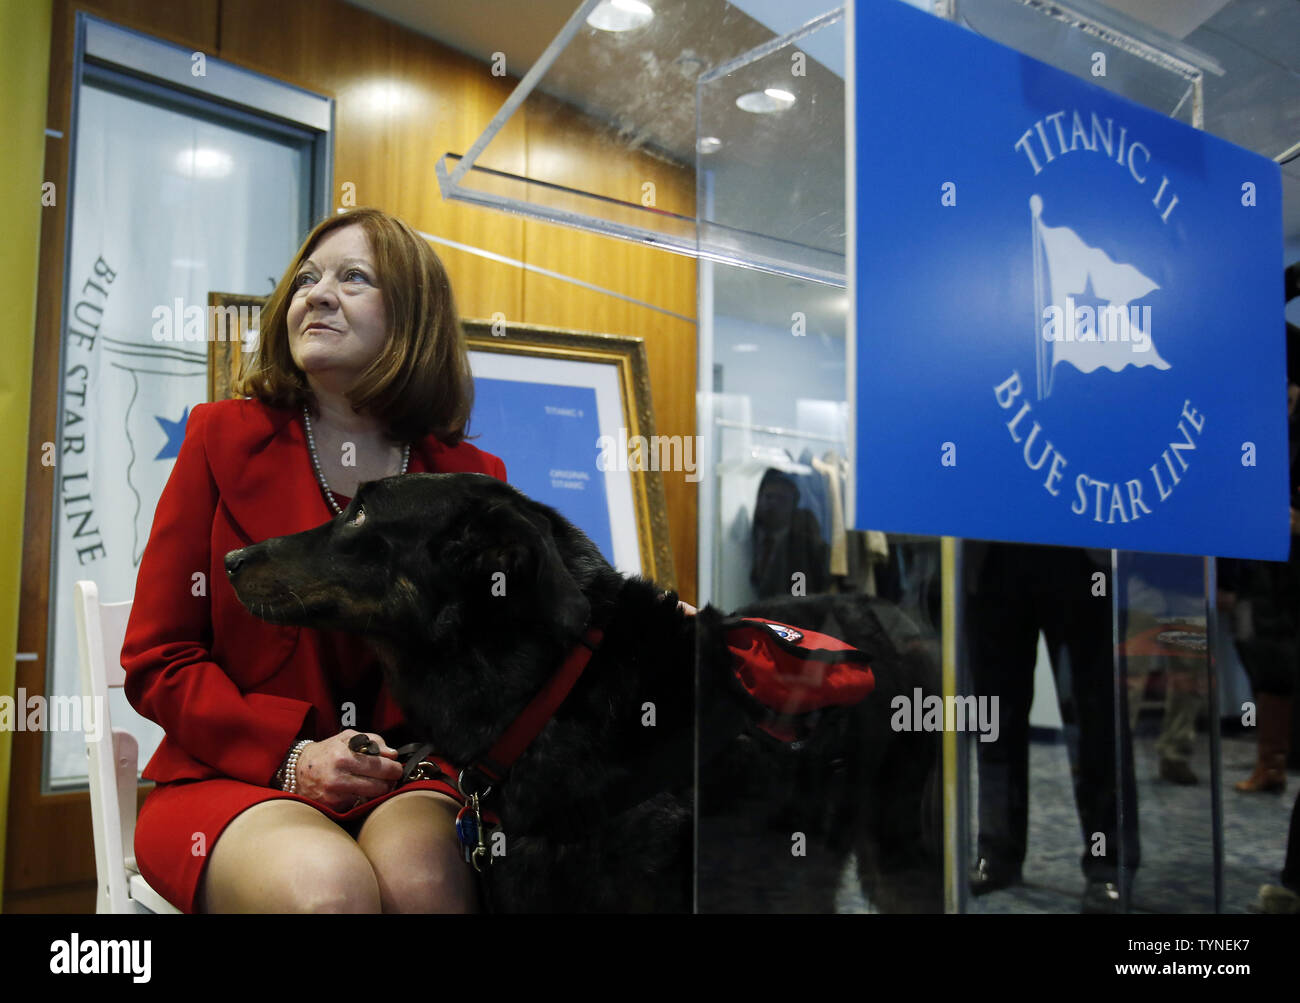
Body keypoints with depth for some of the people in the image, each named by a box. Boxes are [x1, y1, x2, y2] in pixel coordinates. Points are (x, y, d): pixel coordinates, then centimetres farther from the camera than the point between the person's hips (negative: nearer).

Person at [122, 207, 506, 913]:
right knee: (327, 886, -32)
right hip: (232, 778, -1)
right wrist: (290, 755, -13)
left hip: (406, 775, 1)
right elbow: (156, 659, 1)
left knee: (421, 878, -32)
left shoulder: (470, 478, 4)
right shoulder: (224, 438, 2)